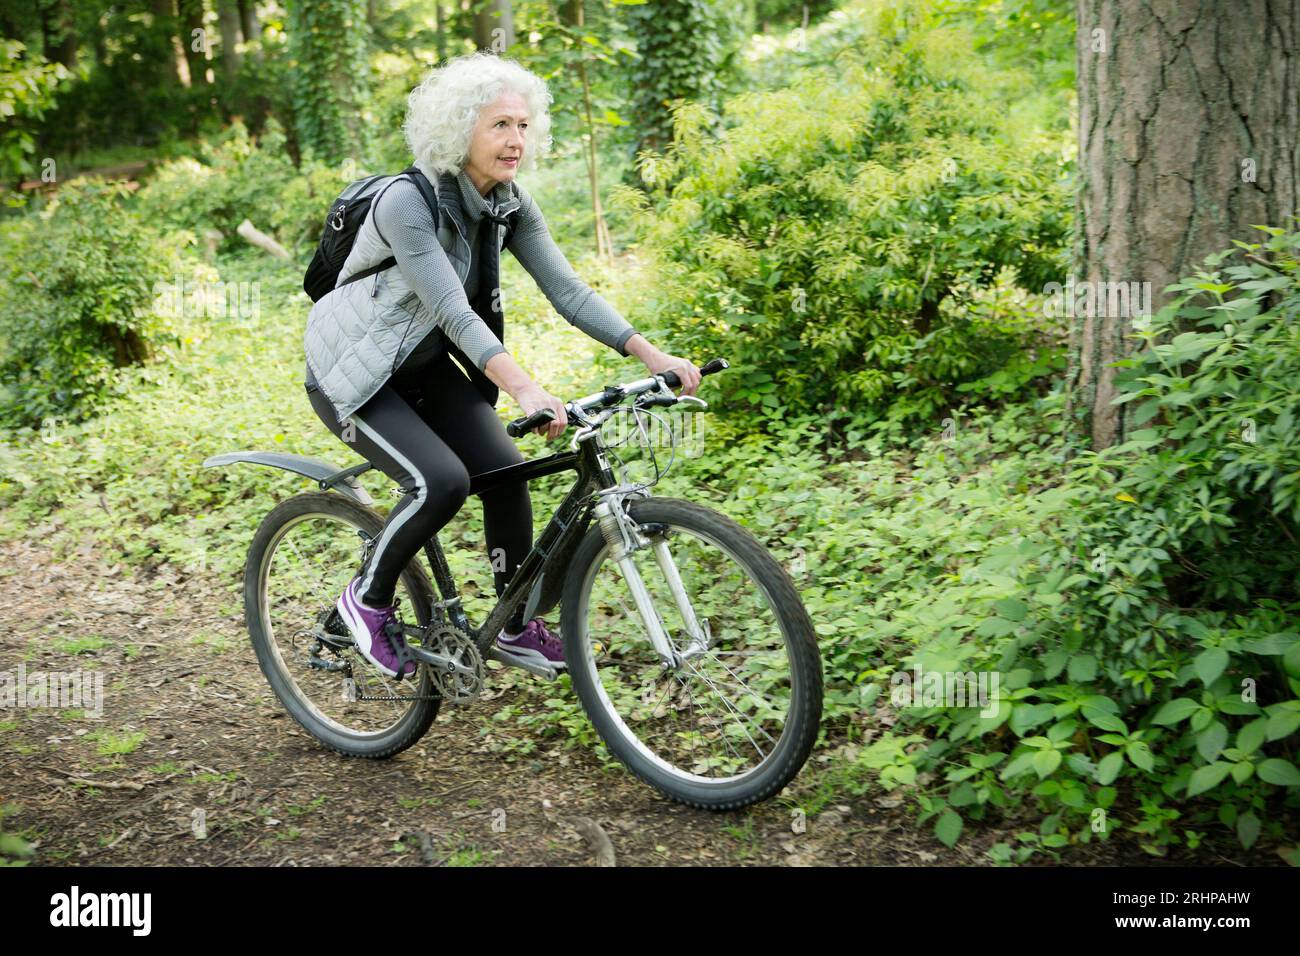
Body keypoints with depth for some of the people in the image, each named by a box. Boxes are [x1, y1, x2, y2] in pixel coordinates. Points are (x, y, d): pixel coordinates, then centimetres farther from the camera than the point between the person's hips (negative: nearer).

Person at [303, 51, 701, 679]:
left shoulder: (511, 205, -6)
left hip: (425, 367, 7)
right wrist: (524, 390, -49)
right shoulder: (407, 202, -27)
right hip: (355, 375, -6)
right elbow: (453, 311, -36)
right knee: (441, 481, -26)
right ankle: (368, 598, 1)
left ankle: (516, 626, 12)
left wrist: (651, 355, -22)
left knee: (506, 473, -8)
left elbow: (568, 289, -11)